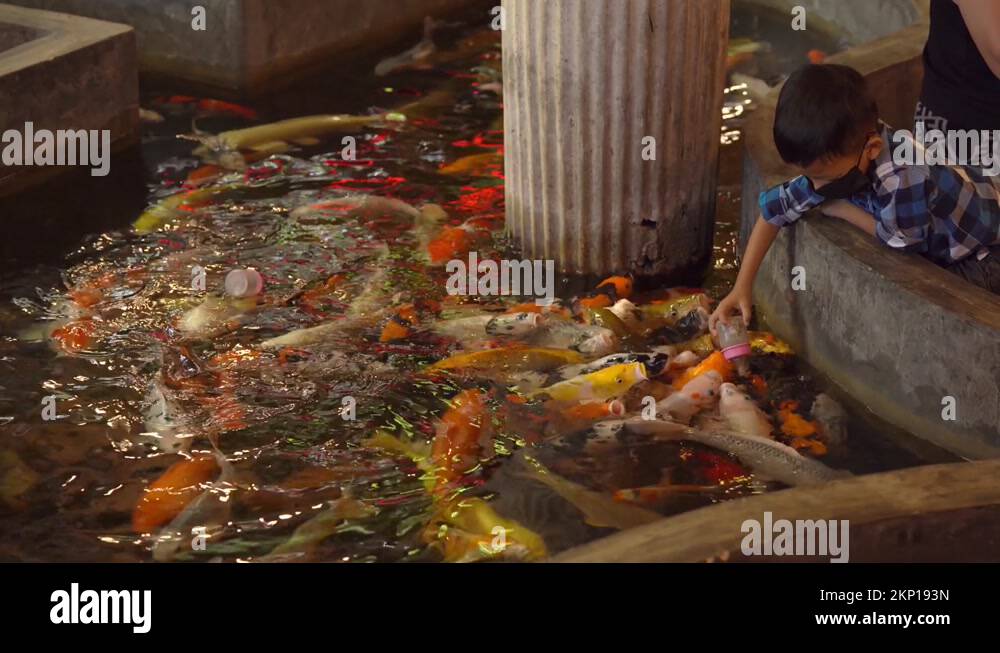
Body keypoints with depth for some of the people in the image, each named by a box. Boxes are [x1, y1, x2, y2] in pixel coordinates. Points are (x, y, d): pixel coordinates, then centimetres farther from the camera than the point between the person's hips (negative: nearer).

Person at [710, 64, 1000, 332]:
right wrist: (741, 288, -6)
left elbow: (901, 239, -26)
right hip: (943, 246, 7)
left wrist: (843, 209, -15)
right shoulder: (836, 161, -16)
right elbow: (775, 207, -4)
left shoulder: (903, 174, -41)